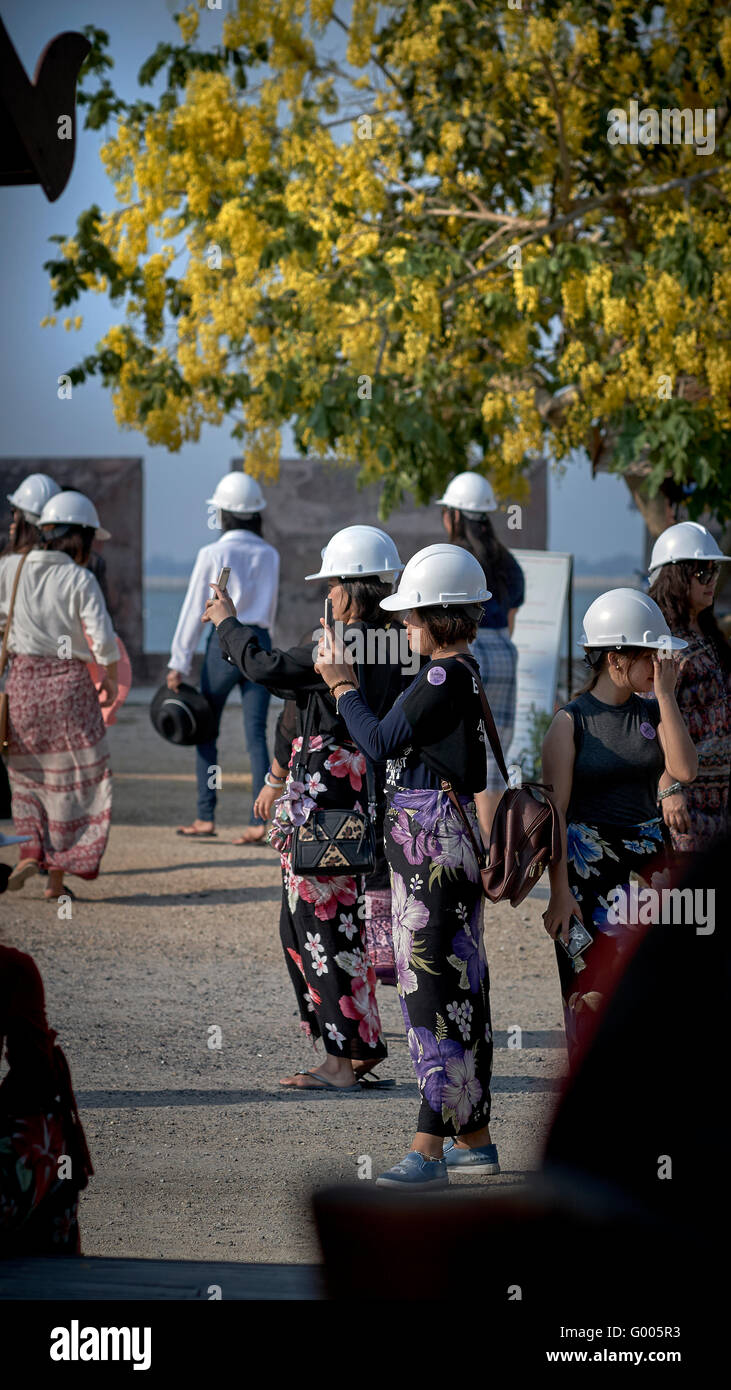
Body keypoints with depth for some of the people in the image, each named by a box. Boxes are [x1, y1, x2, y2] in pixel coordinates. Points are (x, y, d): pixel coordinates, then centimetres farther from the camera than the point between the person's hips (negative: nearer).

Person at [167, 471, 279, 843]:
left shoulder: (212, 554, -6)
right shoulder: (269, 555, 6)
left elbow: (193, 611, -4)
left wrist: (179, 663, -1)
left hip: (223, 643, -3)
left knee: (207, 732, 9)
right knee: (256, 734, 1)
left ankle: (206, 818, 9)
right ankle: (259, 821, -7)